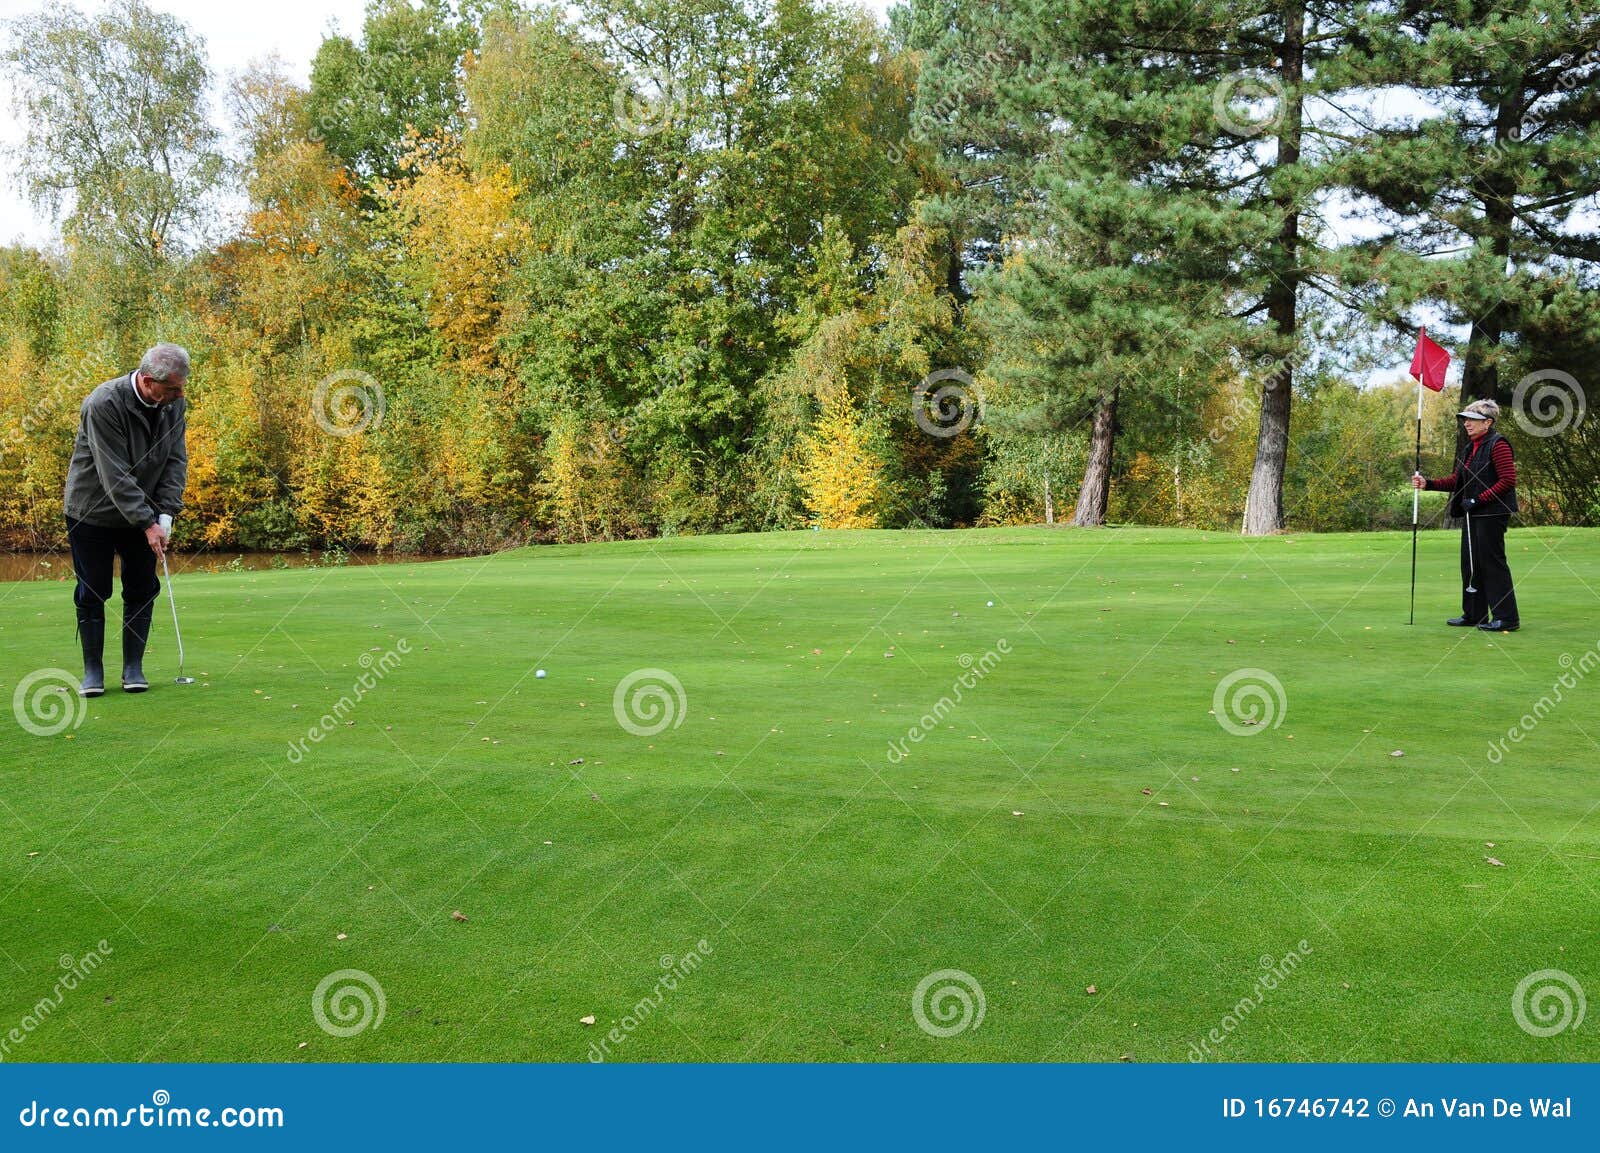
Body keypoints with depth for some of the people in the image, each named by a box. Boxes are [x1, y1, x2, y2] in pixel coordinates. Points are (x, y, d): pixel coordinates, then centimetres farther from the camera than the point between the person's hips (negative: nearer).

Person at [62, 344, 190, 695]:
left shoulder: (175, 404, -8)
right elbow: (114, 475, -27)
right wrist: (147, 523, -27)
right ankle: (93, 669, 12)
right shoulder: (104, 403, -26)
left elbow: (176, 459, -4)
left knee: (142, 590, 4)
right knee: (92, 593, 1)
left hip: (143, 512, 5)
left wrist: (165, 513, -15)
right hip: (92, 511, -5)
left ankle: (133, 667, 13)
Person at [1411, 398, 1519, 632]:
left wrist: (1478, 500, -18)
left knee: (1492, 562, -8)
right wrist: (1428, 483, 4)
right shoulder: (1472, 448, 17)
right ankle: (1473, 614, 22)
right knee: (1470, 563, 12)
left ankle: (1507, 618, -3)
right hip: (1473, 515, 10)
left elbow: (1508, 480, -17)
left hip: (1493, 514, -10)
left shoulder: (1498, 445, -11)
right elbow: (1457, 480, 18)